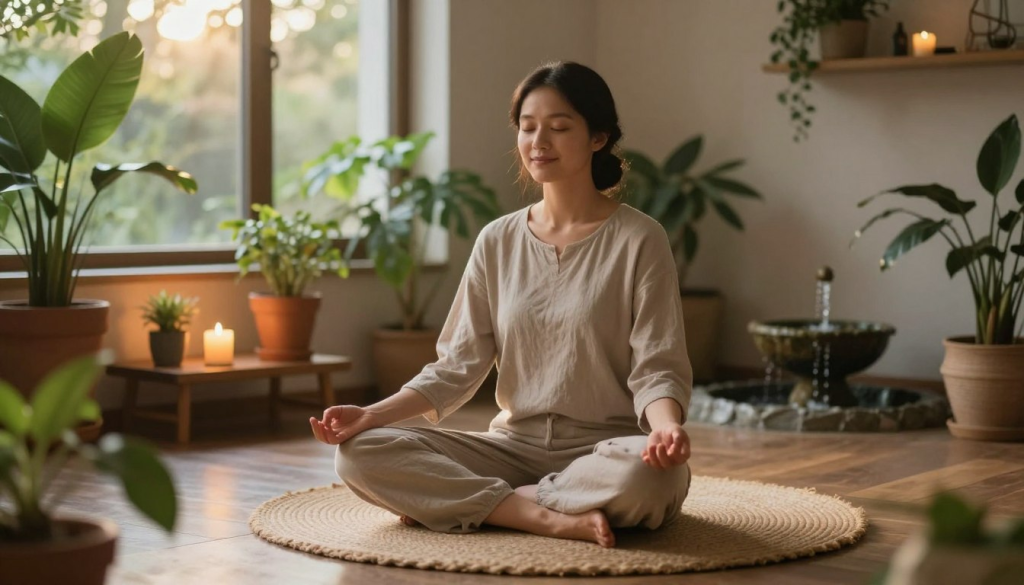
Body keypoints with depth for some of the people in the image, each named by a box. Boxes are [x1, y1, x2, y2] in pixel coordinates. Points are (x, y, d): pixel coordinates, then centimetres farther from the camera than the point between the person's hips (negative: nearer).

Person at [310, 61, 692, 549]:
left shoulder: (639, 240, -4)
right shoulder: (497, 242, 8)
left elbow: (656, 368, -8)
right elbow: (458, 366, 5)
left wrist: (667, 426, -31)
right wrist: (371, 414, -10)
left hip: (604, 450, -3)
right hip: (515, 444, 3)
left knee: (649, 471, -40)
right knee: (359, 455, -17)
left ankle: (464, 500, -20)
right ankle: (554, 519, -22)